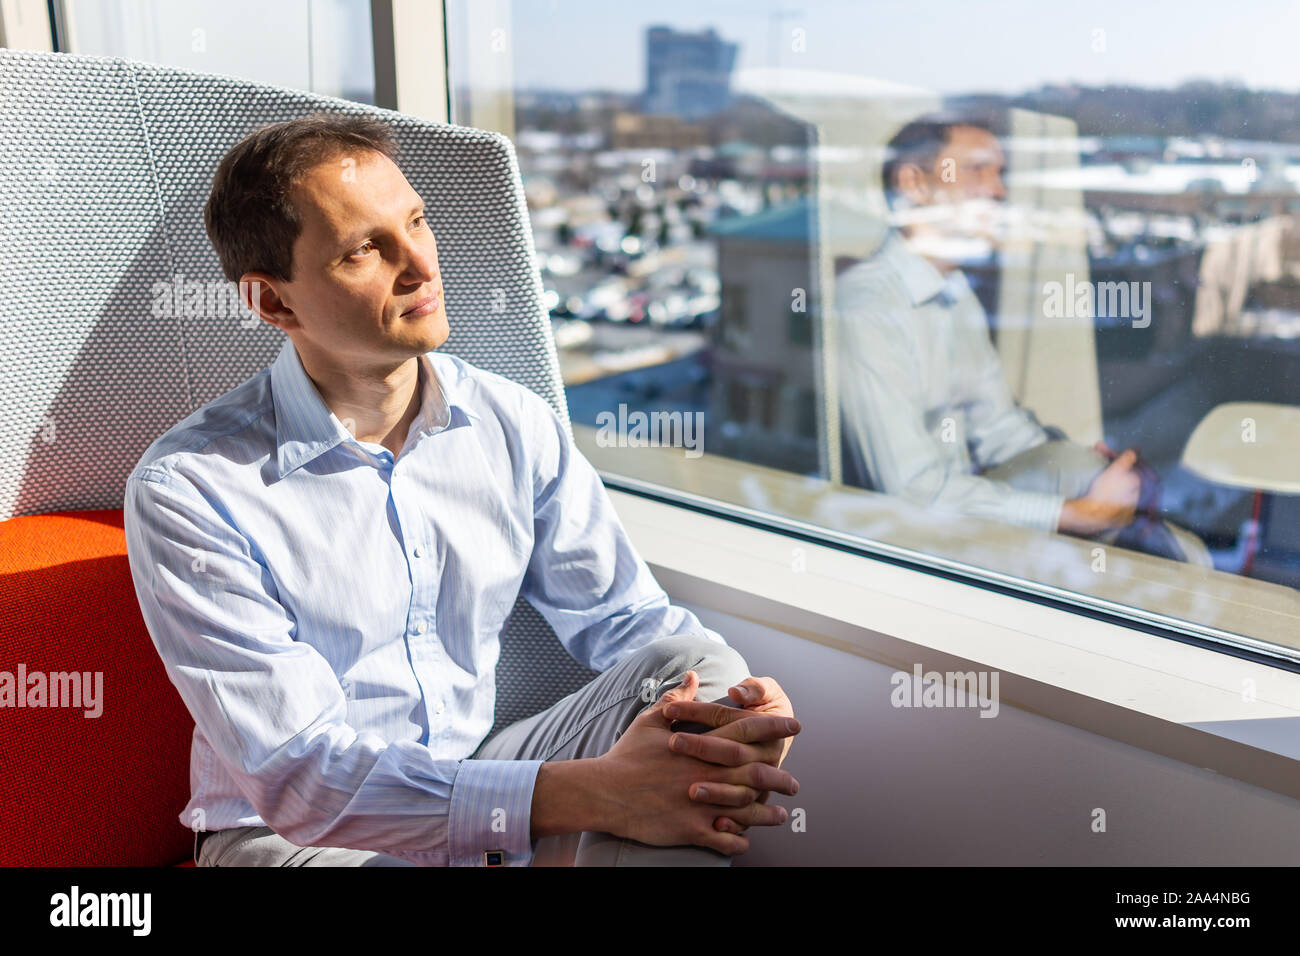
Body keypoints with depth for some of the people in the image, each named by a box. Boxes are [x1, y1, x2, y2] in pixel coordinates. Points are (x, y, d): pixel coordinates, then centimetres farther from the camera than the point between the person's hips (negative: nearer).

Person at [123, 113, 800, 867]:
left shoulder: (514, 424, -1)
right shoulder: (187, 488, -17)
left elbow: (623, 616, 5)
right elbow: (296, 776, -23)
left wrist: (752, 715, -19)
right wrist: (593, 794, -33)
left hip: (482, 783, 5)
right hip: (293, 833, -4)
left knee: (700, 669, -18)